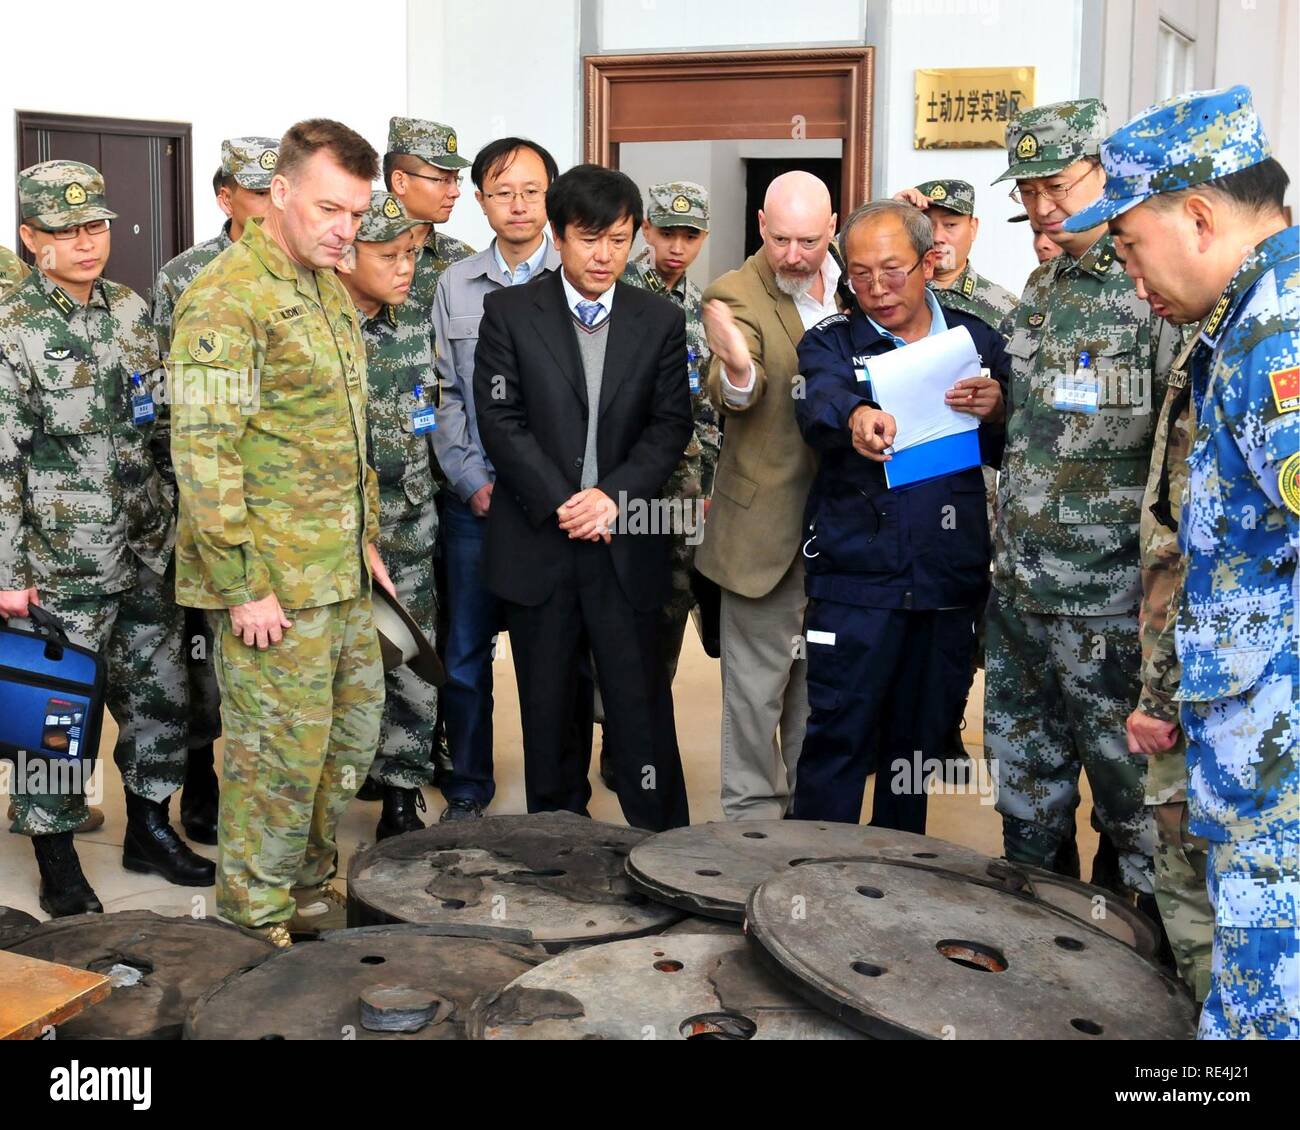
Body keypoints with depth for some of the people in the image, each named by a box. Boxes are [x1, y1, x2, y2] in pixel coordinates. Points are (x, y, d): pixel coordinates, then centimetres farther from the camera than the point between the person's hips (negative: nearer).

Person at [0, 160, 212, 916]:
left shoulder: (131, 309, 7)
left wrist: (184, 514, 12)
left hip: (149, 545, 6)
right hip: (63, 555, -5)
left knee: (160, 690, 13)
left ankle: (150, 829, 31)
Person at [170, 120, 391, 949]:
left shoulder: (331, 290, 14)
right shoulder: (227, 299, -15)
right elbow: (203, 453, -19)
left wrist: (365, 538, 18)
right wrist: (243, 586, -20)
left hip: (341, 573, 9)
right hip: (274, 582, -9)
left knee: (352, 732, 17)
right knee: (279, 751, 1)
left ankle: (310, 883, 35)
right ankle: (257, 919, 19)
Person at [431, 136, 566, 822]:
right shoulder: (455, 286, 10)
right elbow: (445, 395, 8)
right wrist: (473, 481, -3)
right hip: (476, 501, 2)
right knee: (467, 653, 7)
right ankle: (467, 791, 22)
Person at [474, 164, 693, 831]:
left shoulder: (660, 321, 7)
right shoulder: (509, 313, 3)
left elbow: (670, 425, 2)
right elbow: (499, 420, -4)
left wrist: (613, 495, -12)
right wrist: (561, 502, -12)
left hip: (627, 546, 0)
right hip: (537, 544, 0)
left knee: (640, 707, 1)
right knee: (546, 713, 9)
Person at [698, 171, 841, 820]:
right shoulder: (737, 296, -15)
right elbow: (731, 395, -33)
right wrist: (736, 370, -53)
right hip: (769, 518, -6)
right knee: (757, 676, 3)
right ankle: (753, 810, 18)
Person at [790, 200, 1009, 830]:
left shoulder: (977, 341, 10)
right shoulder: (832, 342, 3)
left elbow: (1010, 457, 11)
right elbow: (820, 399, -21)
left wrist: (996, 414, -11)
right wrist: (857, 417, -44)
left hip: (950, 582, 3)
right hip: (855, 578, -3)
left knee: (920, 742, 14)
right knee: (838, 741, -5)